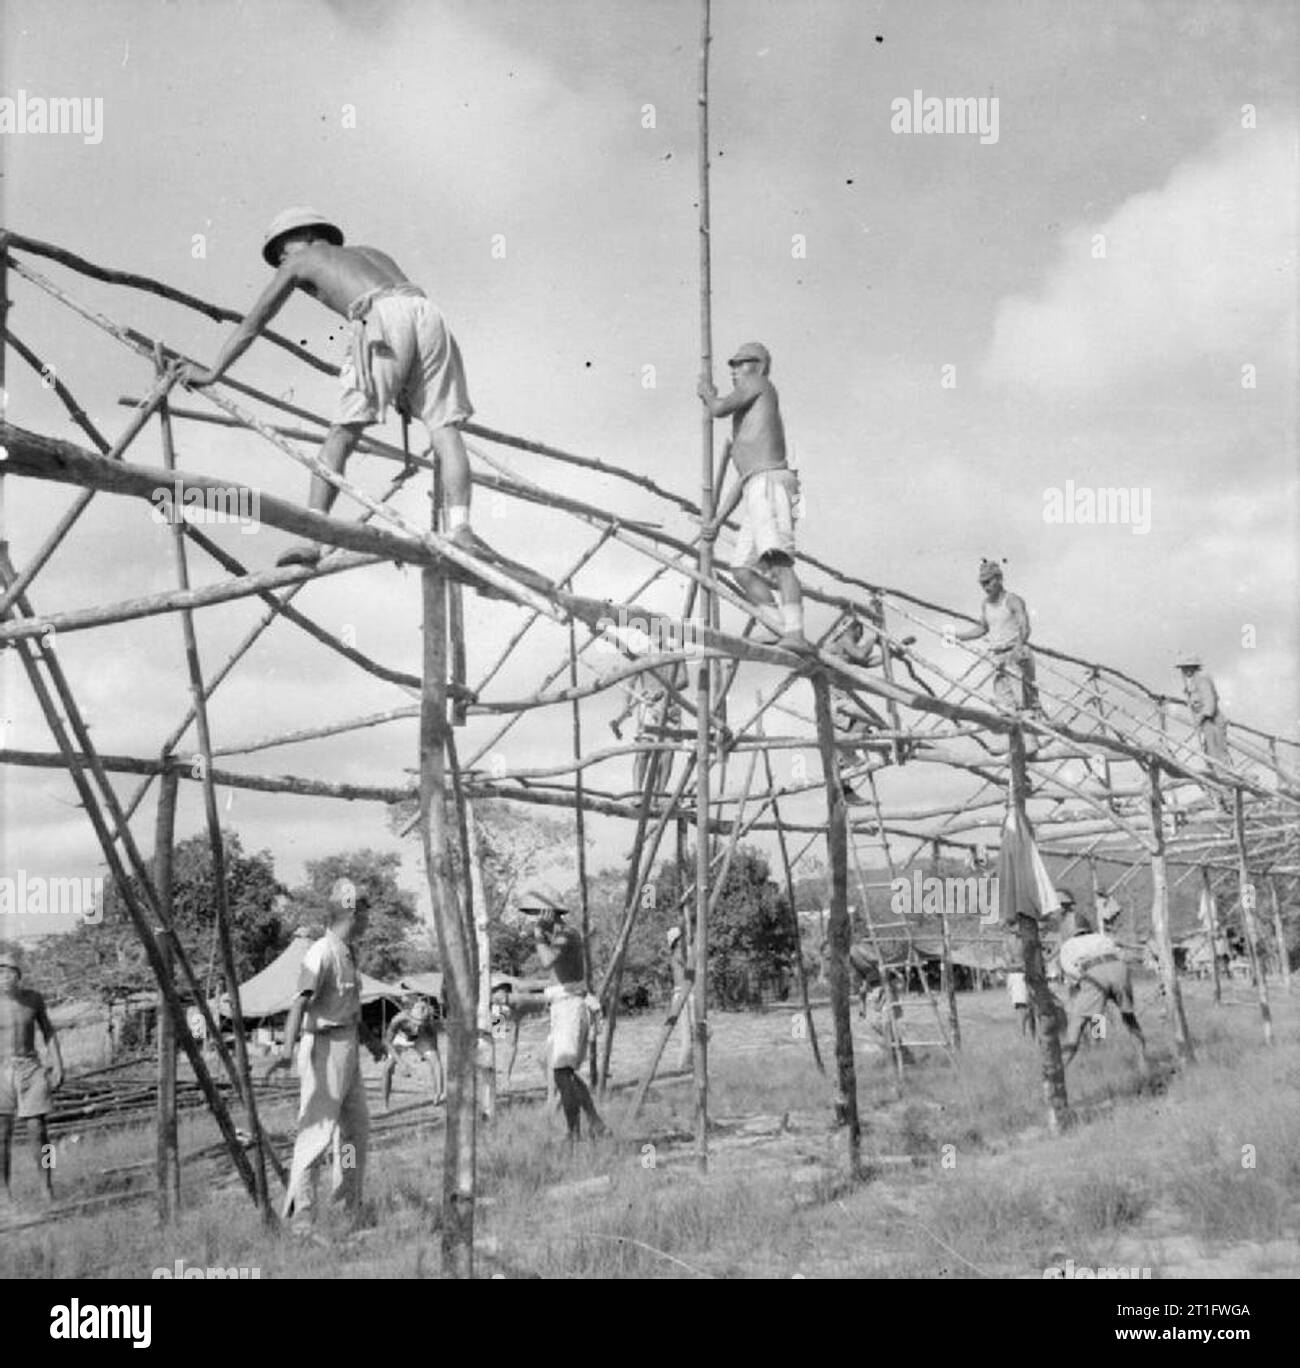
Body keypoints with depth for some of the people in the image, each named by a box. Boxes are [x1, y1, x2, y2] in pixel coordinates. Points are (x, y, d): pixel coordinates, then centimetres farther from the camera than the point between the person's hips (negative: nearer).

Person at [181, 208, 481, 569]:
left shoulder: (299, 262, 28)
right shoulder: (373, 253, 42)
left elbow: (250, 326, 33)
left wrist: (211, 373, 43)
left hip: (382, 320, -4)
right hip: (427, 312, 4)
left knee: (343, 434, 0)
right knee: (444, 427, -1)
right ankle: (459, 526, -20)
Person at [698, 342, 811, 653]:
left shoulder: (760, 384, 11)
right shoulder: (748, 420, 35)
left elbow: (718, 409, -2)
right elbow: (742, 477, 33)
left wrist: (707, 393, 21)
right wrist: (718, 521, 29)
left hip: (770, 482, -10)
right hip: (756, 491, 10)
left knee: (779, 562, -27)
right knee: (744, 571, 4)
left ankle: (795, 635, -43)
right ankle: (785, 634, -8)